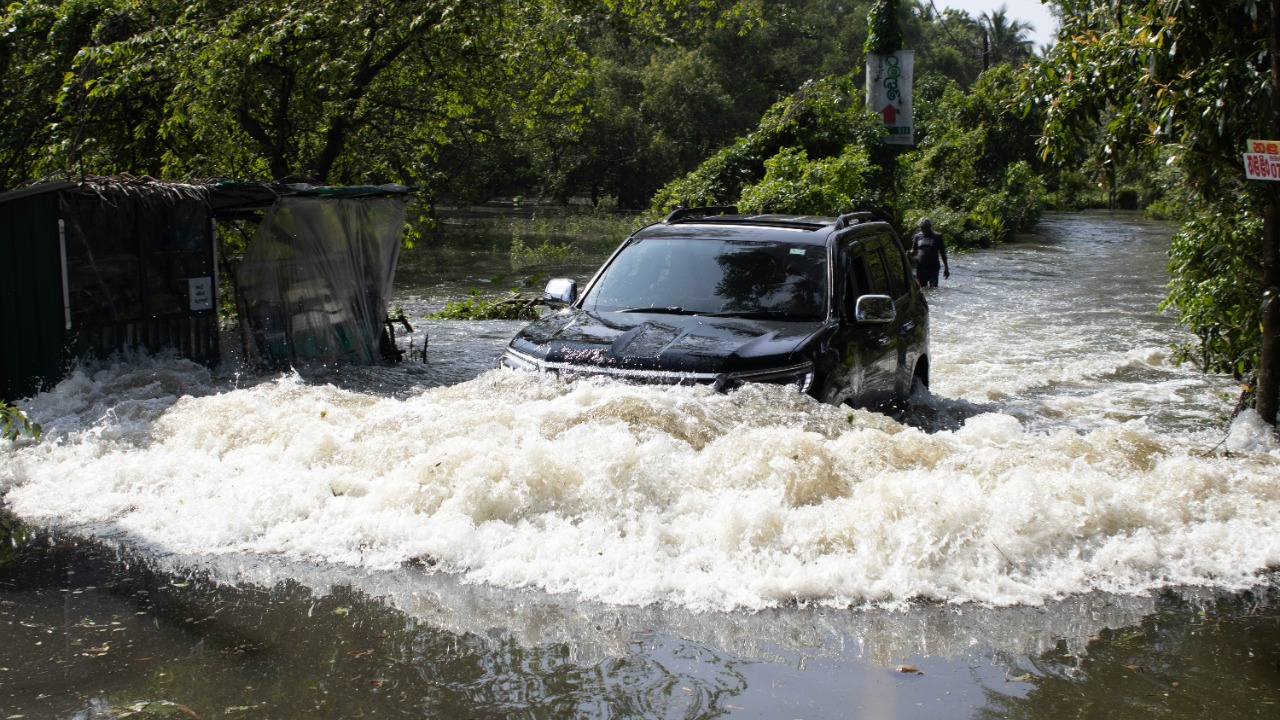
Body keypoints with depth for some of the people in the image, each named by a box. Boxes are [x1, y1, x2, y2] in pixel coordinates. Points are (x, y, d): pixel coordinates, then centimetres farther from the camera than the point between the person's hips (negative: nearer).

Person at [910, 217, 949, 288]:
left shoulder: (937, 237, 4)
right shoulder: (917, 236, 10)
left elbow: (942, 253, 7)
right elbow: (913, 251, 15)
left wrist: (946, 268, 5)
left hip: (933, 267, -3)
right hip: (920, 267, 3)